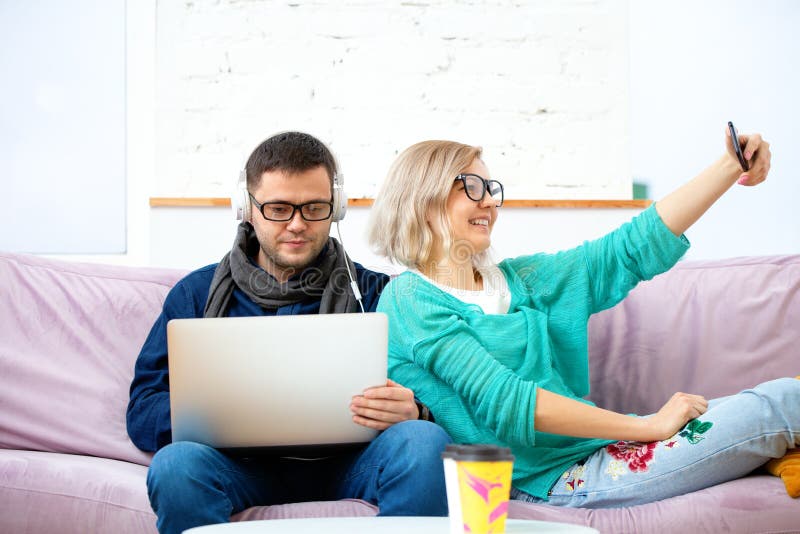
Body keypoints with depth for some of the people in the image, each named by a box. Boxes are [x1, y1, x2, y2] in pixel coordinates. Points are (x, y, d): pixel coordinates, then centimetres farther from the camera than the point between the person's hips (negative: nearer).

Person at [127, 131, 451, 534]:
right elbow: (142, 412, 7)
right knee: (175, 463, -33)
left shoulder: (373, 292, 13)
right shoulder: (197, 293, 15)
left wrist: (411, 413, -21)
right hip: (244, 465, 0)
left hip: (343, 461, 1)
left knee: (425, 441, -30)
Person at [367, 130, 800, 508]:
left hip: (596, 448, 8)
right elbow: (502, 401, -18)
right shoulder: (408, 300, -9)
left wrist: (731, 166, 4)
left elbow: (635, 247, 11)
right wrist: (648, 426, -16)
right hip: (550, 477, -7)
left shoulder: (516, 280, 14)